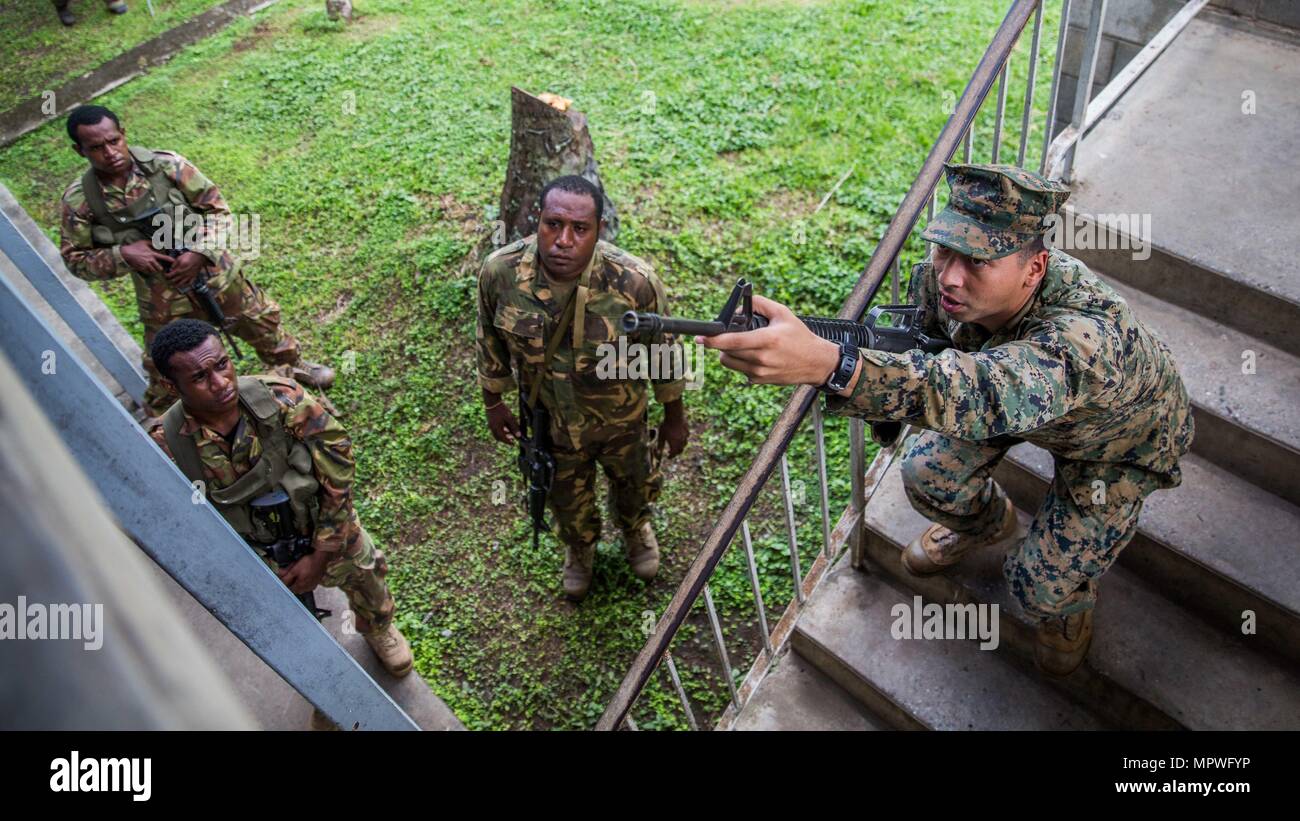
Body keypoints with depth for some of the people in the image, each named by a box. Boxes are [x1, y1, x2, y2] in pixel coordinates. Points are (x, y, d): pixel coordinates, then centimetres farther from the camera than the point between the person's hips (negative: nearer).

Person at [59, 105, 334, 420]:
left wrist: (199, 252, -21)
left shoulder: (166, 166, -18)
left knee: (260, 321, 18)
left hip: (214, 272, 0)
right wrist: (122, 255, -23)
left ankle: (292, 365, 47)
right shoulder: (79, 201, -15)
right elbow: (75, 259, -5)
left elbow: (217, 208, -9)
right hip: (161, 297, 0)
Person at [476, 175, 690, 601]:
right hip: (549, 422, 1)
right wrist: (493, 403, 4)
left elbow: (664, 352, -14)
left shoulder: (635, 281, -32)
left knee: (634, 484, 29)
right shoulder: (499, 271, -27)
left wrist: (674, 417, -2)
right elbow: (490, 342, -7)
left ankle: (635, 528, 67)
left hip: (622, 420, -1)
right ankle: (579, 549, 64)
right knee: (567, 501, 28)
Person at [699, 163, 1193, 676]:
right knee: (927, 472, -11)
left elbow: (990, 393, -69)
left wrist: (829, 364, -83)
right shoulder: (943, 280, -30)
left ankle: (1071, 602, 29)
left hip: (1120, 440, -4)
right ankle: (985, 523, 25)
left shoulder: (1088, 335, -49)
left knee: (1043, 588, -10)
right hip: (1025, 403, 5)